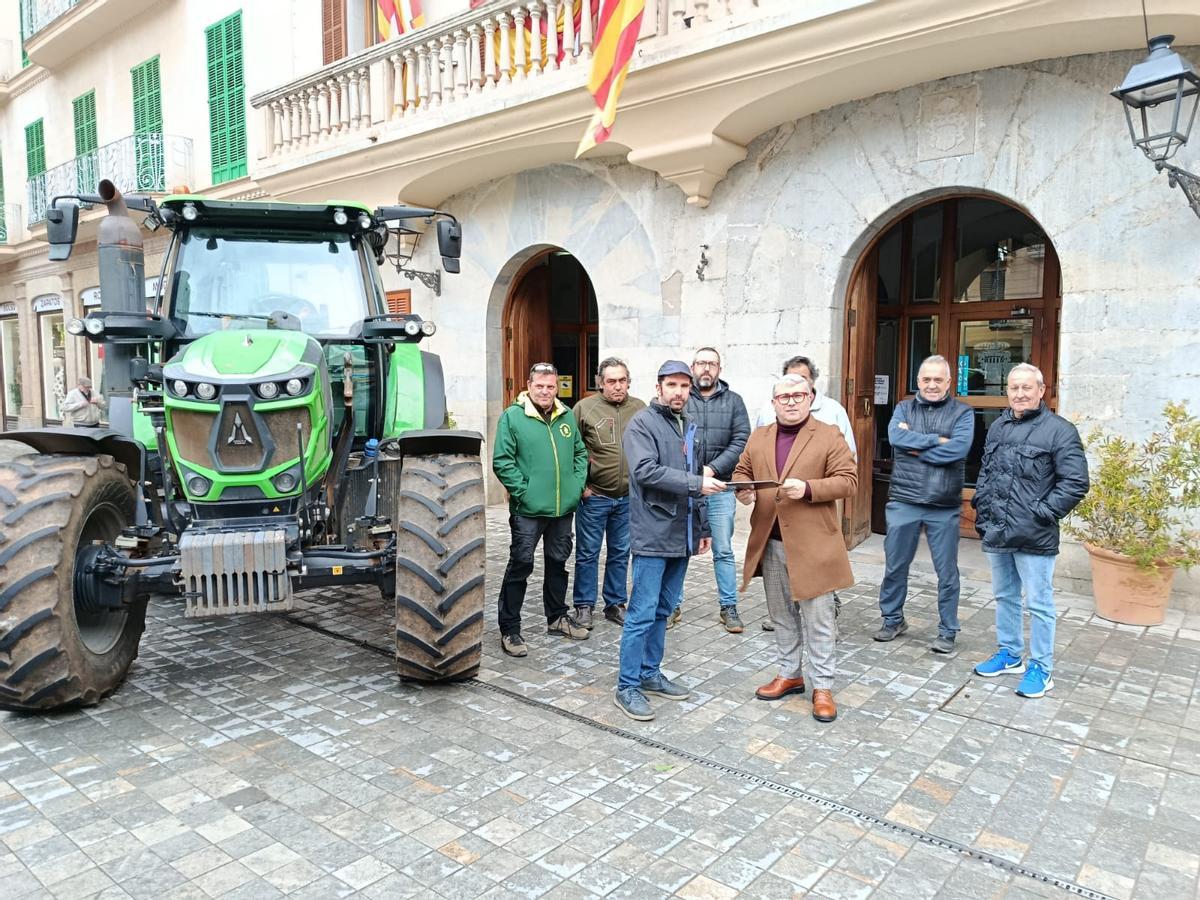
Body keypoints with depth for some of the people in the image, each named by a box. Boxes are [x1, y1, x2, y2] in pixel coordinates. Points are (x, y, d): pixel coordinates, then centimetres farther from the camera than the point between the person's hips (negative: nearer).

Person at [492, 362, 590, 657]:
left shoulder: (567, 416, 10)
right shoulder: (512, 416, -8)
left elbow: (580, 452, 17)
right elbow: (502, 461, -11)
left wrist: (578, 484, 5)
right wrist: (522, 491, -15)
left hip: (563, 508, 6)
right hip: (528, 510, -6)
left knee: (558, 562, 17)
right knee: (520, 565, -2)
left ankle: (557, 618, 34)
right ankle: (509, 629, 8)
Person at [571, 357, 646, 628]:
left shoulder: (639, 408, 3)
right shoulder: (584, 408, -7)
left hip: (628, 497, 3)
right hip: (594, 496, -3)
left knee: (620, 554, 13)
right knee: (587, 553, 6)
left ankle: (616, 604, 27)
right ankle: (584, 606, 19)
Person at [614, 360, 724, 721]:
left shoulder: (689, 426, 17)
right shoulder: (642, 423, -7)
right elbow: (646, 471, -21)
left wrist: (702, 527, 21)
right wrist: (696, 484, -24)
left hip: (681, 536, 8)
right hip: (653, 535, -8)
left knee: (663, 610, 15)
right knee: (642, 613, -4)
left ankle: (650, 674, 27)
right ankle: (627, 687, 6)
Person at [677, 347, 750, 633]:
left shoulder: (733, 402, 6)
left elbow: (741, 441, -3)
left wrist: (712, 469, -13)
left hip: (719, 488, 1)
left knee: (723, 551, 7)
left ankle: (729, 607, 18)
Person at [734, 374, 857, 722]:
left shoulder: (829, 436, -4)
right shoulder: (759, 438, 11)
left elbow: (848, 480, -8)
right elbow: (741, 471, 17)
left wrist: (808, 488, -23)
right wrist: (743, 489, -6)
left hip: (812, 544, -5)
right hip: (770, 543, 5)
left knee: (817, 618, 2)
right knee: (781, 615, 16)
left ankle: (823, 687, 14)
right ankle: (789, 674, 31)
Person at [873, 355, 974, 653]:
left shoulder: (962, 412, 1)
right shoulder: (904, 408, 8)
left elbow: (959, 449, -16)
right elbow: (896, 436, -12)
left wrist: (915, 447, -12)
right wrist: (936, 440, -16)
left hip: (944, 507, -2)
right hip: (903, 501, 2)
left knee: (947, 572, 7)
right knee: (895, 566, 11)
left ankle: (947, 631, 21)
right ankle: (892, 620, 29)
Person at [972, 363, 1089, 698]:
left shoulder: (1059, 430, -10)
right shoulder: (998, 427, 11)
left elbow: (1076, 483, -12)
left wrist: (1042, 513, -14)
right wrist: (981, 506, 11)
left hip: (1034, 537, -6)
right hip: (996, 532, 7)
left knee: (1038, 603, 3)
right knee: (1004, 596, 18)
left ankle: (1041, 668, 16)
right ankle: (1010, 655, 33)